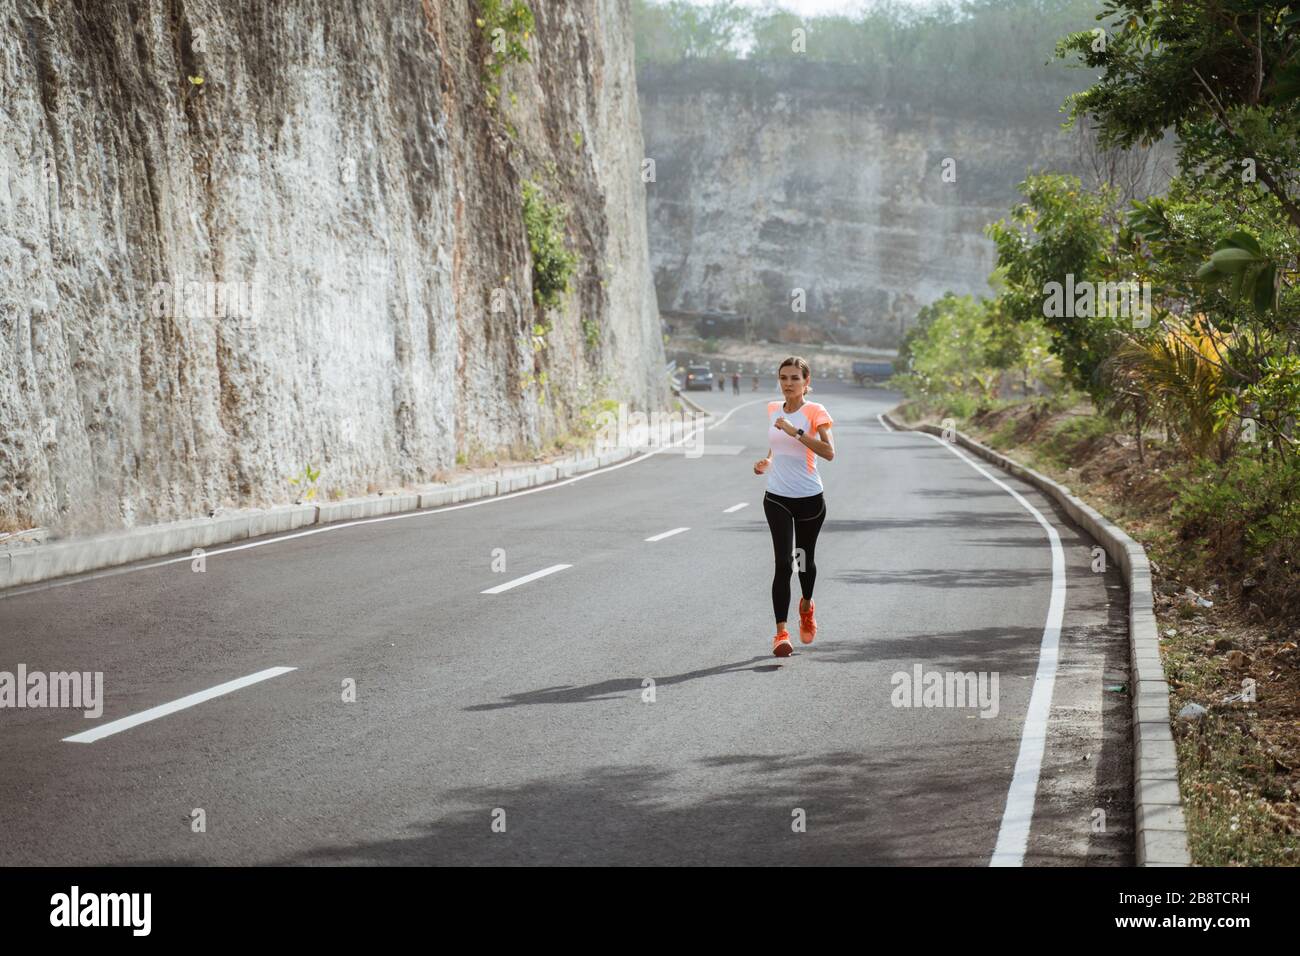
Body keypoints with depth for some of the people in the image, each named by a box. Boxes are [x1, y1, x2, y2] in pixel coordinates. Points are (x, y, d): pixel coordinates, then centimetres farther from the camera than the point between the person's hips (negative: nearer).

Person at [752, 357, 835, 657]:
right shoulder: (772, 409, 8)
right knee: (783, 562, -13)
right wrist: (766, 463, 5)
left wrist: (796, 431, -28)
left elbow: (829, 452, -21)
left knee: (805, 559, 14)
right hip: (777, 498, 2)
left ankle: (806, 606, 46)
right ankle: (781, 633, -15)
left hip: (809, 498, -2)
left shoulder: (815, 412, -8)